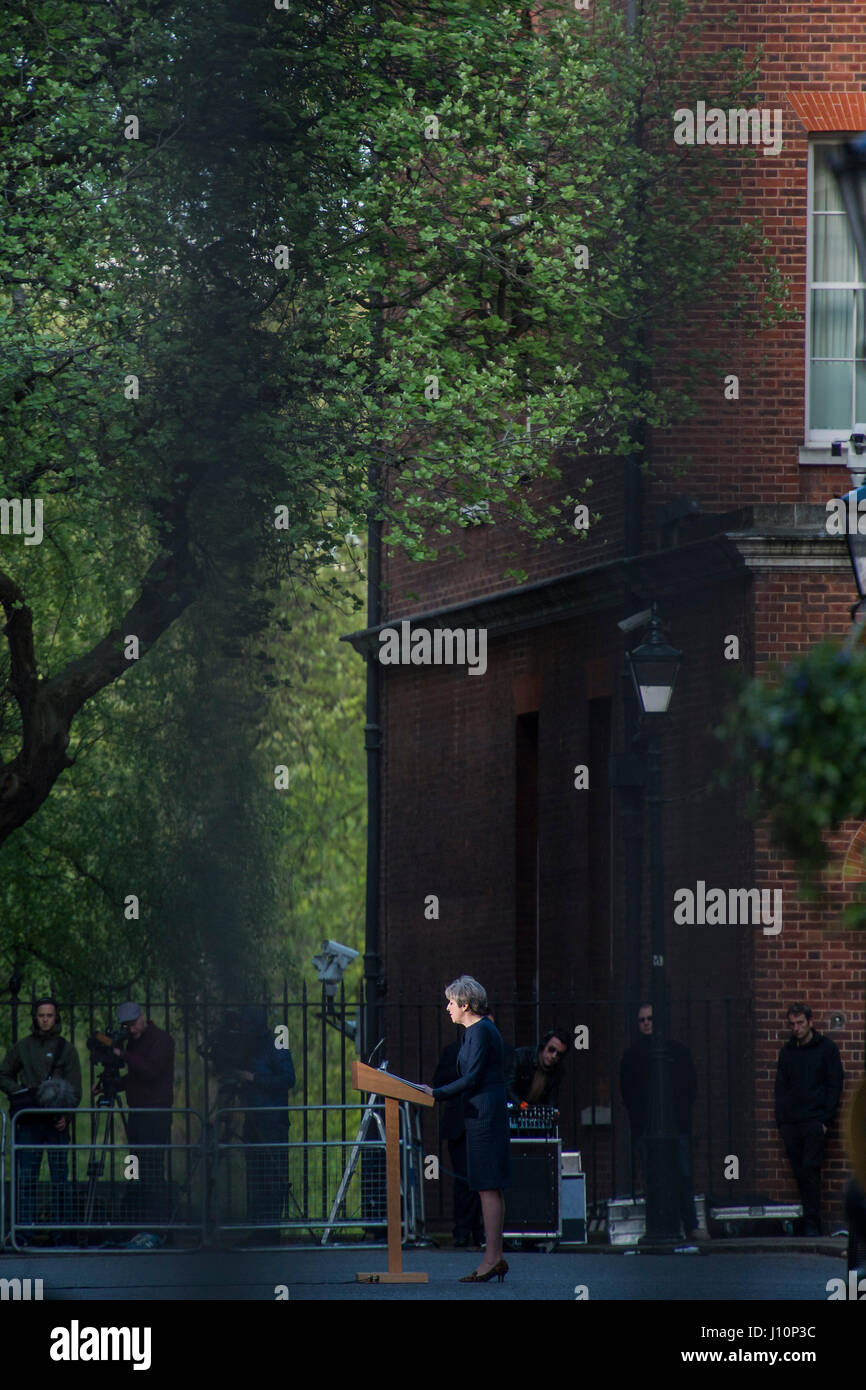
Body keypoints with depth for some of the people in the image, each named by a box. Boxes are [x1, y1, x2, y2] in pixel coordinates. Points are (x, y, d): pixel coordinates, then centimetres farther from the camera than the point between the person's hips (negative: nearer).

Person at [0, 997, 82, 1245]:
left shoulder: (66, 1048, 7)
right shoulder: (21, 1047, 11)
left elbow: (75, 1088, 3)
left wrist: (66, 1115, -12)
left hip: (57, 1122, -1)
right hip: (28, 1122, 1)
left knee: (60, 1178, -1)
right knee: (26, 1178, -4)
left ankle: (61, 1230, 3)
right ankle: (23, 1231, -4)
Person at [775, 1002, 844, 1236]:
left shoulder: (826, 1048, 3)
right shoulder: (787, 1051, 15)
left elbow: (835, 1085, 0)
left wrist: (826, 1120, -8)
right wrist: (781, 1121, 7)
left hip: (815, 1121, -4)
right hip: (791, 1123, 4)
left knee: (810, 1170, -13)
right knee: (800, 1173, 1)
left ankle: (812, 1223, -14)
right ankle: (809, 1219, 5)